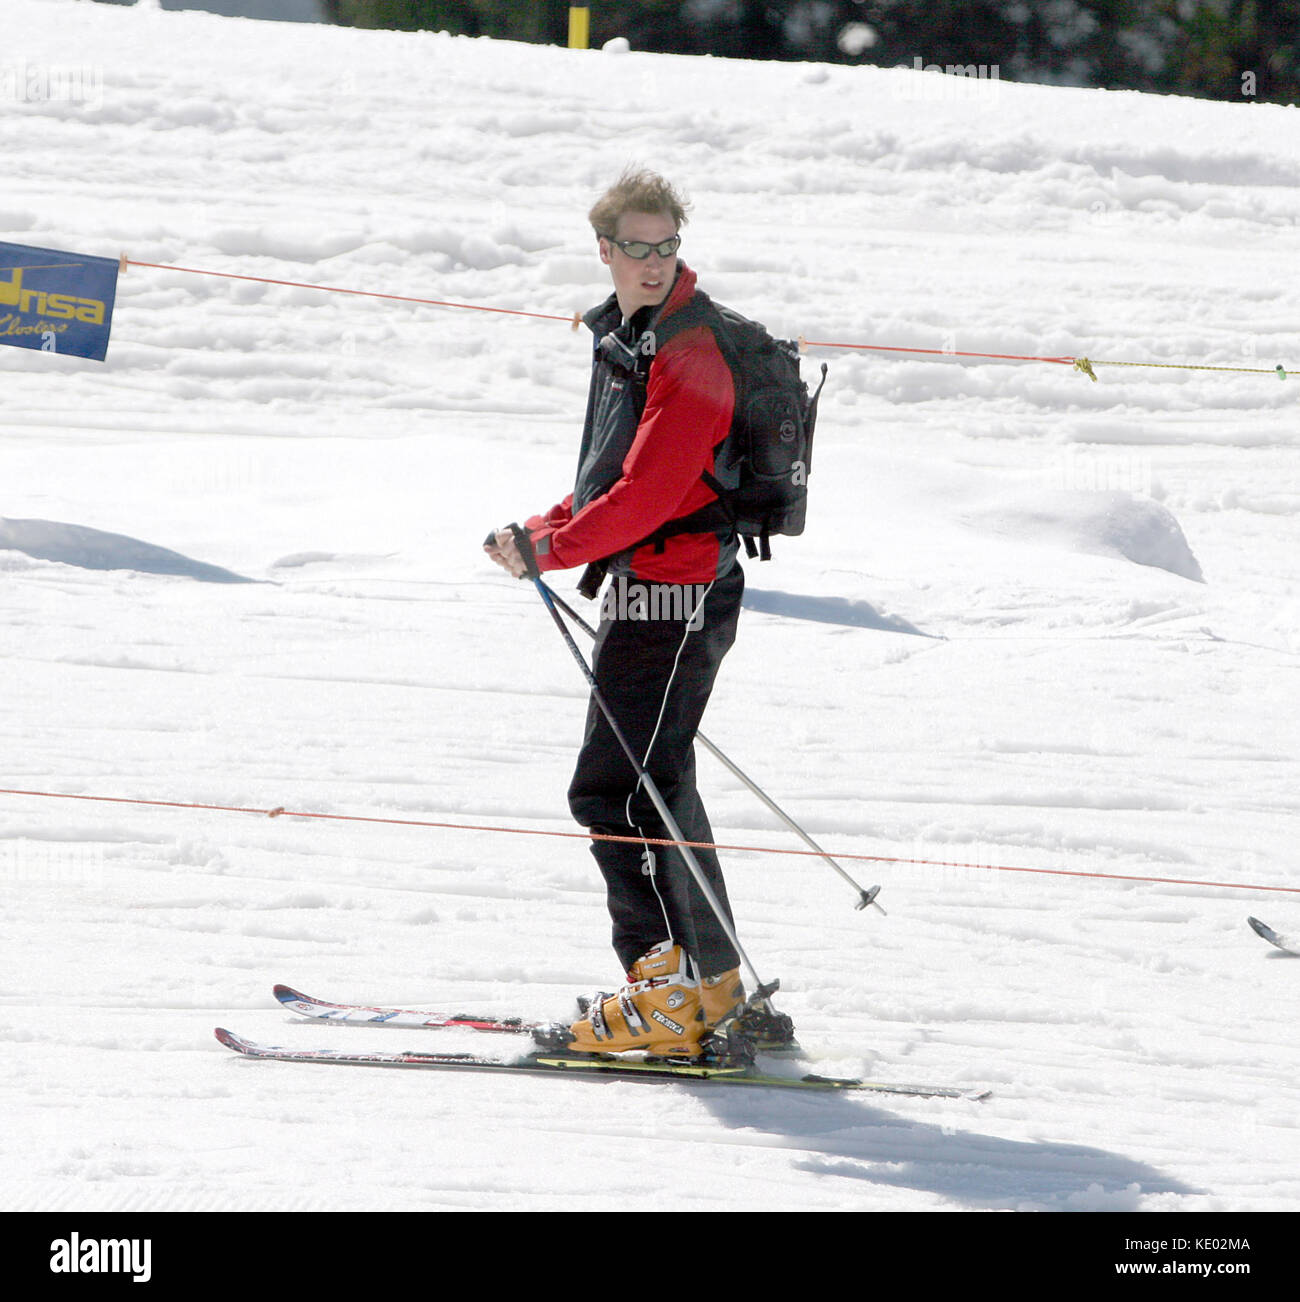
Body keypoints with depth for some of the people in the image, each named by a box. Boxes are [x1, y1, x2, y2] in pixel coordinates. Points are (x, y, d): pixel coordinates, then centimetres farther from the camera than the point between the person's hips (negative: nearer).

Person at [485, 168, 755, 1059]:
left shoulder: (691, 353, -16)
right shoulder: (629, 336, 15)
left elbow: (647, 495, -24)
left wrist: (549, 551, -22)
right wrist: (543, 531, 10)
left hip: (675, 593, -11)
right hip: (646, 590, 11)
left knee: (615, 791, -13)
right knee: (657, 788, 18)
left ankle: (664, 993, -15)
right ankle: (716, 988, 26)